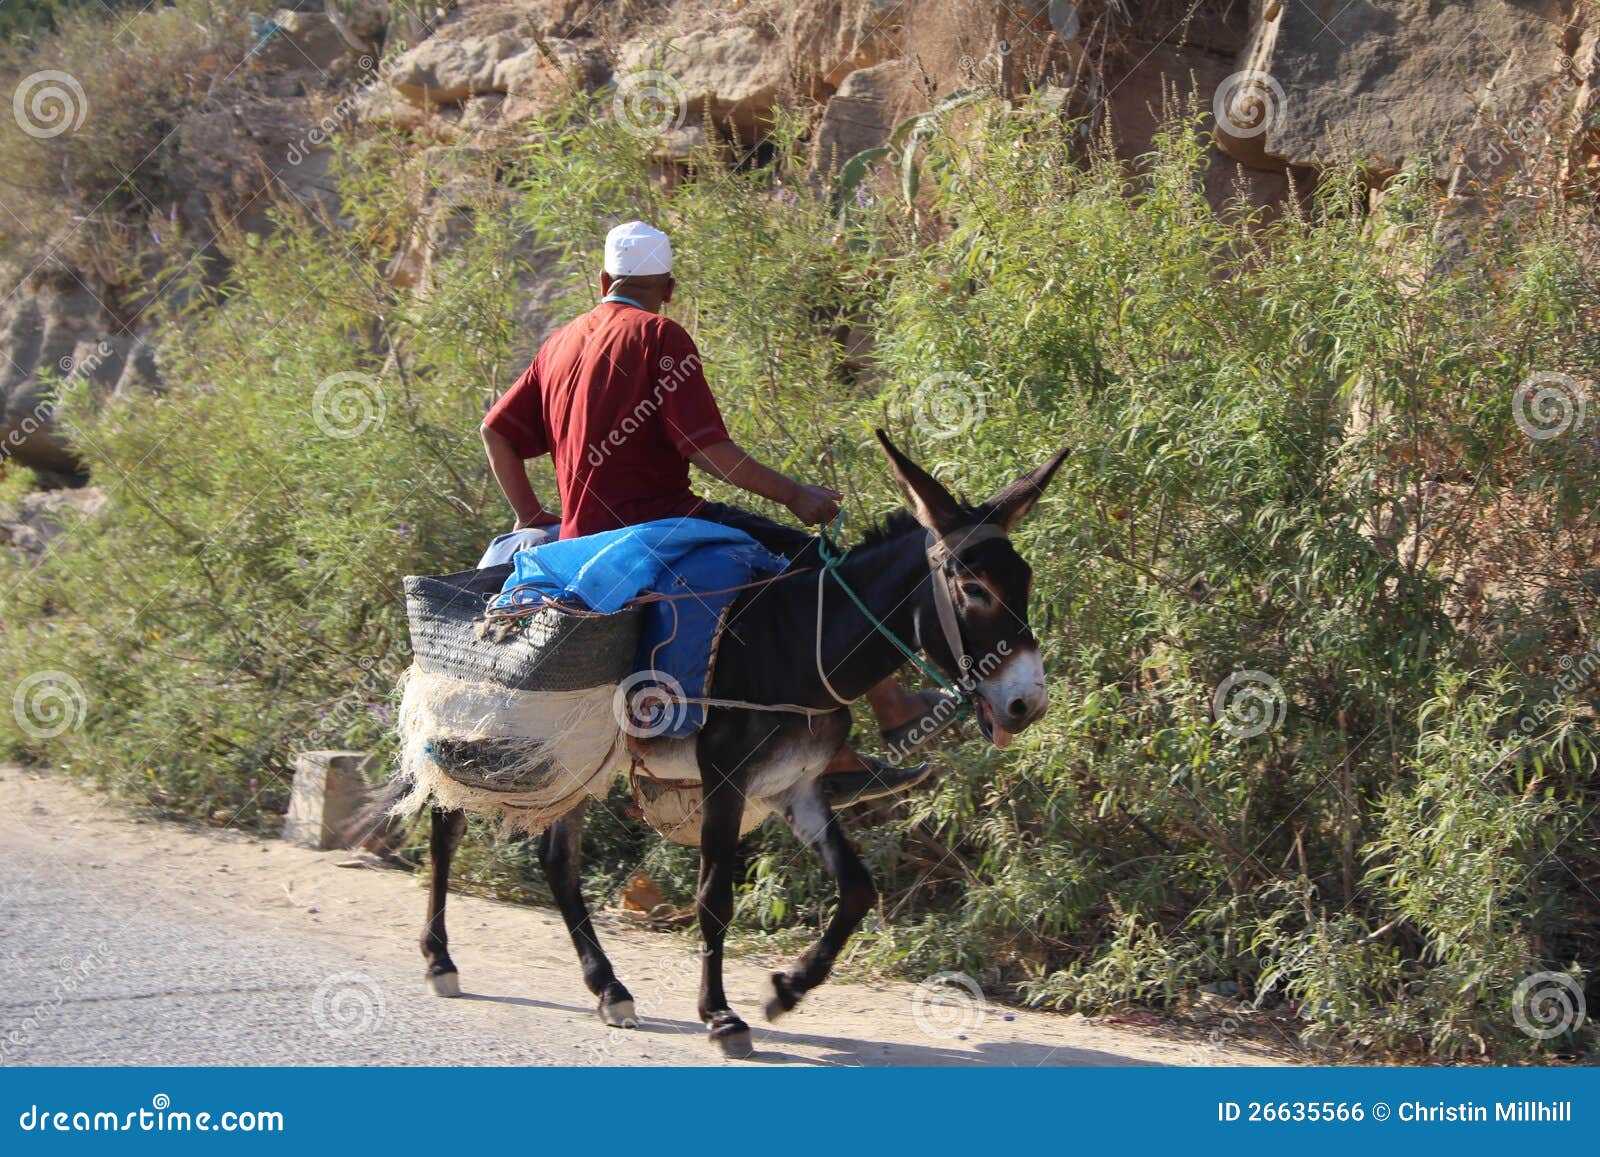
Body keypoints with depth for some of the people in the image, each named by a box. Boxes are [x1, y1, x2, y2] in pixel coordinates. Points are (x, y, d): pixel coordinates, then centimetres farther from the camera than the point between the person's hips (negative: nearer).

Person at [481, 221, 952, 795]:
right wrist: (793, 494, -10)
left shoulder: (560, 342, 16)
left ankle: (834, 756, 16)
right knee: (814, 565, -2)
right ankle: (892, 709, 3)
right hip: (655, 521, -8)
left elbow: (497, 431, 14)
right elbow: (704, 447, -15)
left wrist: (531, 515, 21)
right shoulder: (658, 335, -7)